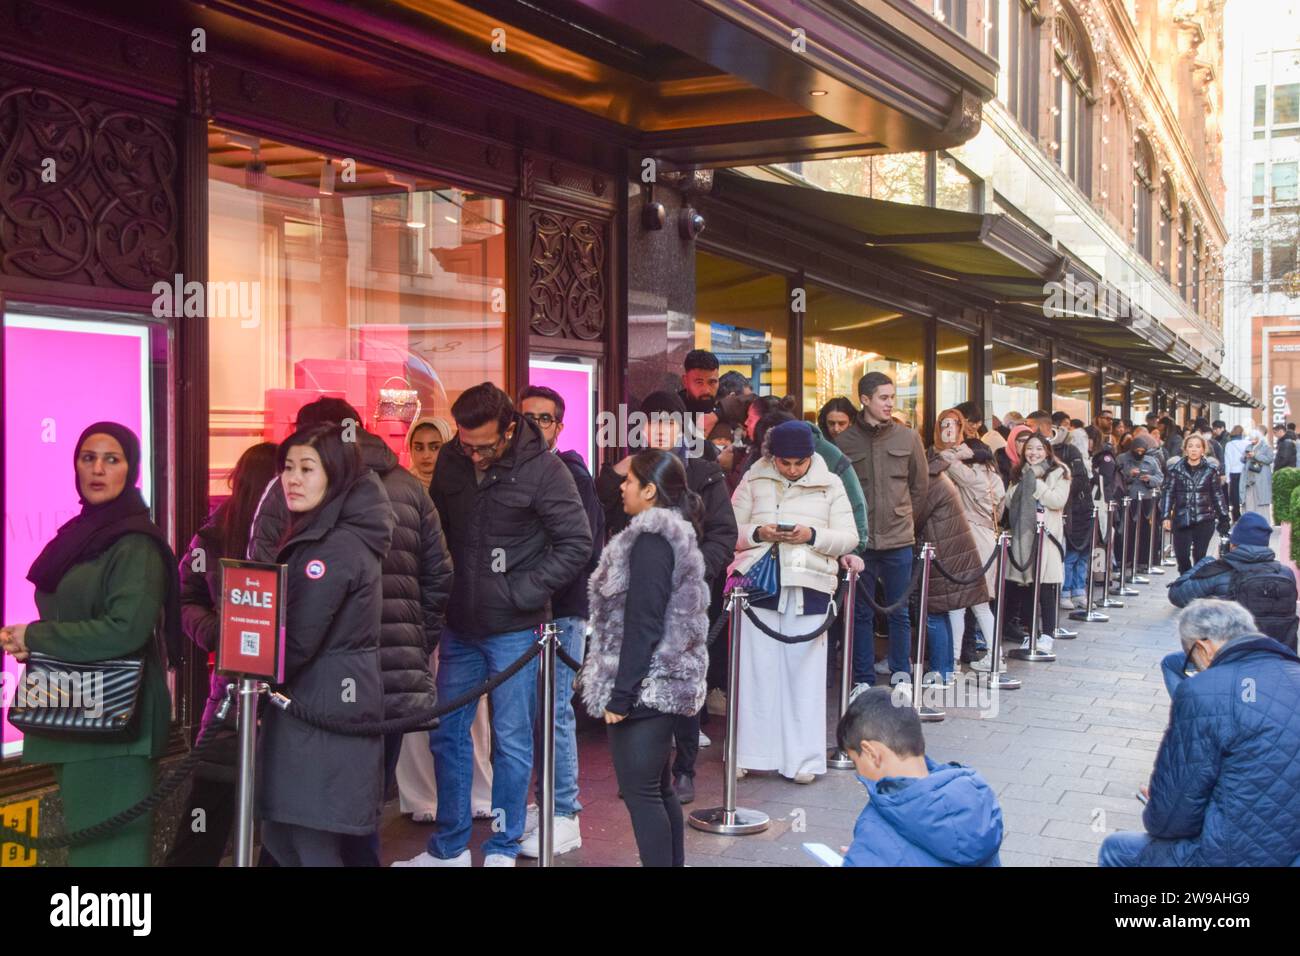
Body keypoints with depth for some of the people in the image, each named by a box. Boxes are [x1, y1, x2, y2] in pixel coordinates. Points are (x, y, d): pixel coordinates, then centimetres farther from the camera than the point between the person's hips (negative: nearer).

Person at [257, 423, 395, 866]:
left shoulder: (335, 546, -17)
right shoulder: (318, 533, 15)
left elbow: (298, 640, -19)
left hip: (321, 704, -10)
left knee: (308, 844, -4)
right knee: (283, 835, 15)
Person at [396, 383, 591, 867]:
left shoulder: (543, 469, -13)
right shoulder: (451, 460, 2)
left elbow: (576, 544, -12)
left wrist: (522, 592, -15)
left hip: (512, 629, -5)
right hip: (459, 625, 5)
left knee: (512, 741, 4)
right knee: (447, 734, 12)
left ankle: (503, 850, 18)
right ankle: (450, 847, 26)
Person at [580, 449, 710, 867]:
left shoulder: (650, 540, -16)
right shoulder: (676, 535, 13)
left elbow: (642, 626, -21)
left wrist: (620, 695, -19)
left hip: (645, 687, -10)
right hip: (665, 683, 10)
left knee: (640, 792, -4)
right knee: (659, 789, 16)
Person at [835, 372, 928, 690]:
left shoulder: (908, 438, 2)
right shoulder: (843, 442, -3)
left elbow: (921, 484, 11)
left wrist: (904, 517, 12)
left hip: (899, 539, 1)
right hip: (859, 540, -1)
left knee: (899, 611, 8)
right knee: (862, 612, 6)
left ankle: (901, 673, 20)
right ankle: (863, 679, 15)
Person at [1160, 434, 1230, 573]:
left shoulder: (1211, 469, 4)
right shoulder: (1176, 469, 3)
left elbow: (1218, 494, 8)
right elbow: (1167, 493, 2)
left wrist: (1224, 517, 6)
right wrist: (1166, 516, -6)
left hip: (1204, 520, 0)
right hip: (1182, 519, 0)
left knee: (1199, 556, -4)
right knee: (1182, 556, -3)